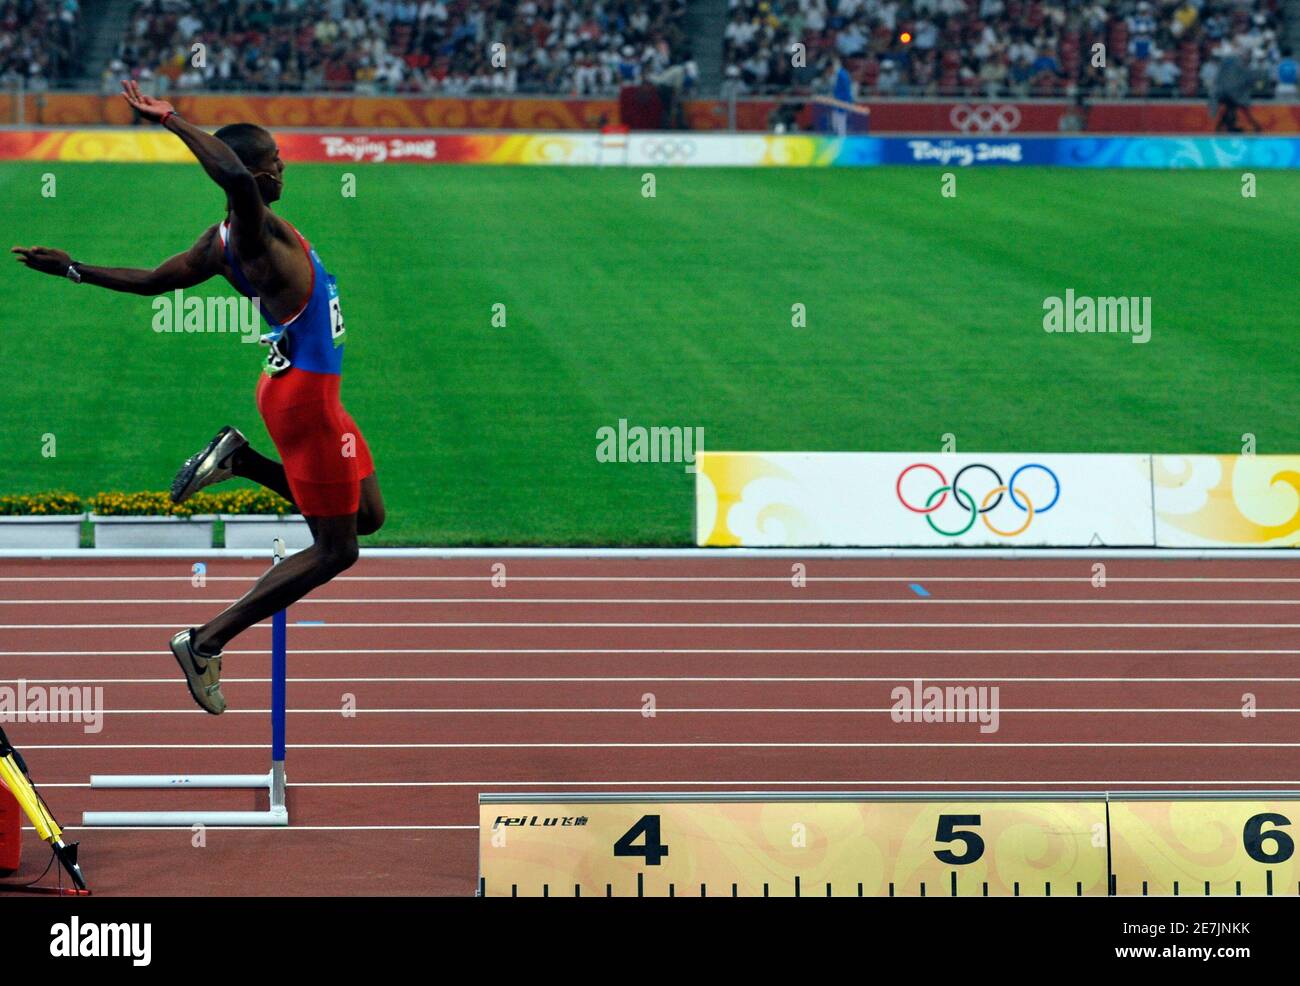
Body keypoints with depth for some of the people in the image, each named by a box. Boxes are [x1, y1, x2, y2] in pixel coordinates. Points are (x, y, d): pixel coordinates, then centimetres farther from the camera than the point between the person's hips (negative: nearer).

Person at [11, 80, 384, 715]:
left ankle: (240, 462, 15)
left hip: (310, 389, 10)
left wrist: (73, 270, 24)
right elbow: (235, 177, -43)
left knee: (366, 517, 20)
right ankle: (206, 644, -3)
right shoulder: (254, 232, -21)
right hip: (304, 394, -10)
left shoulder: (226, 240, 6)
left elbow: (151, 280, 12)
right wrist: (170, 120, -34)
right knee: (334, 551, -3)